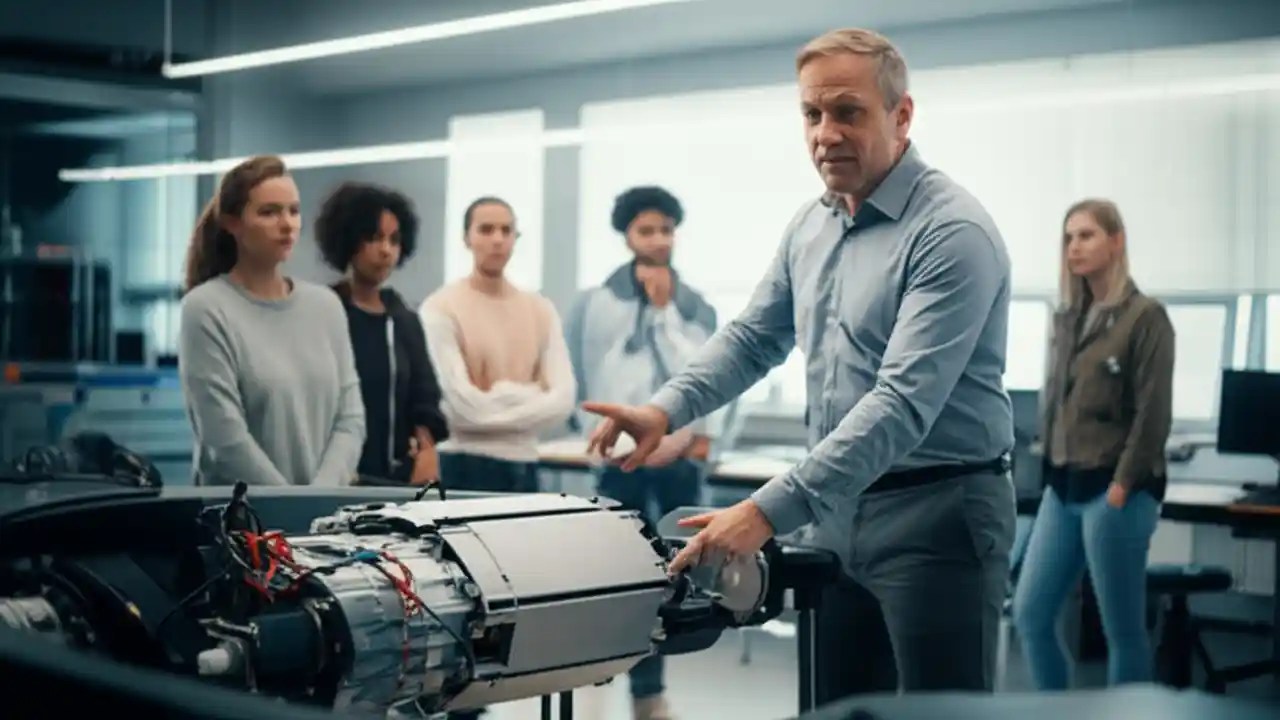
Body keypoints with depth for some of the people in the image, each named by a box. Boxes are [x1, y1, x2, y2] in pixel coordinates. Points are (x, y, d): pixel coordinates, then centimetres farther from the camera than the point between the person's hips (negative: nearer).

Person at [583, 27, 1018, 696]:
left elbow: (903, 402, -25)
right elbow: (753, 337, 17)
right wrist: (666, 409, -4)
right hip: (836, 510, 8)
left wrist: (770, 510, -30)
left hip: (936, 513, -7)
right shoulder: (810, 226, 9)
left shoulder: (952, 233, -17)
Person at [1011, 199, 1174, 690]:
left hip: (1113, 490, -7)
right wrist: (1049, 464, 10)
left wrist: (1122, 486, -14)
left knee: (1122, 629, 1)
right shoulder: (1067, 317, 13)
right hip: (1063, 487, 8)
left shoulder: (1145, 316, -8)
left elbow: (1153, 411, -12)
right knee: (1030, 615, 7)